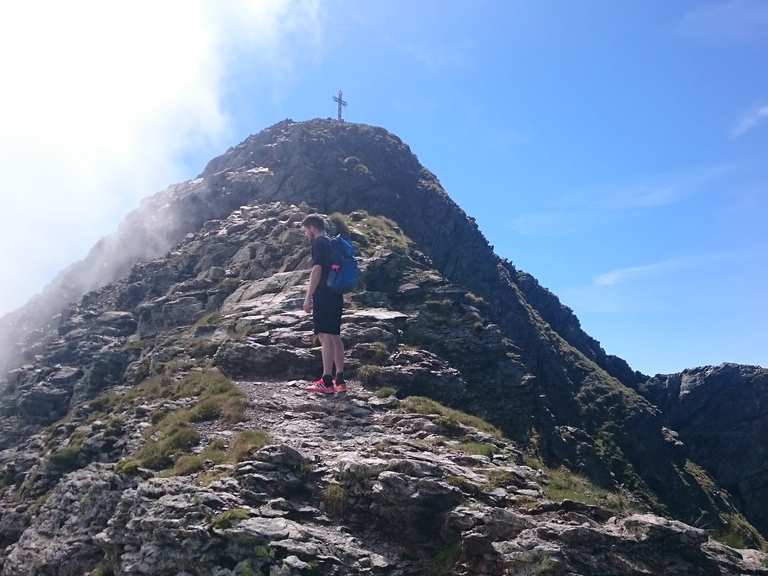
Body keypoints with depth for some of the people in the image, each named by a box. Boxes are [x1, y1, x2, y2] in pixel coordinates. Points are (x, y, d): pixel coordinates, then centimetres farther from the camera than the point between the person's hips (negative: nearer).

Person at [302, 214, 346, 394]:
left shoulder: (319, 243, -6)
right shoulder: (332, 243, 21)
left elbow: (317, 269, -16)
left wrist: (308, 297, -16)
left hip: (324, 296, -9)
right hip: (336, 296, 9)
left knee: (325, 337, -11)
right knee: (334, 337, 10)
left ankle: (327, 382, -12)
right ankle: (340, 380, 12)